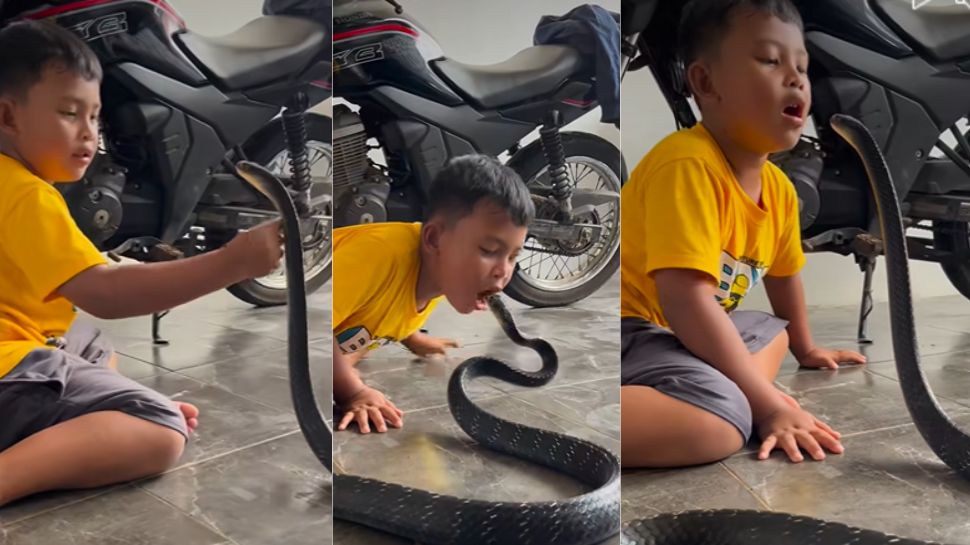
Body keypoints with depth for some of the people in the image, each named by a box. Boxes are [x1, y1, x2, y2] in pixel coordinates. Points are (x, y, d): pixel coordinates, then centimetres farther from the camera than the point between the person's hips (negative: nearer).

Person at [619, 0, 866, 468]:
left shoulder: (779, 188, 6)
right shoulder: (688, 166, -22)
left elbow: (783, 275, 27)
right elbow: (684, 301, -30)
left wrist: (806, 350, 42)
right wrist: (767, 404, -28)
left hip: (677, 333, 11)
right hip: (630, 327, -11)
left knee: (771, 333, 29)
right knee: (720, 421, -32)